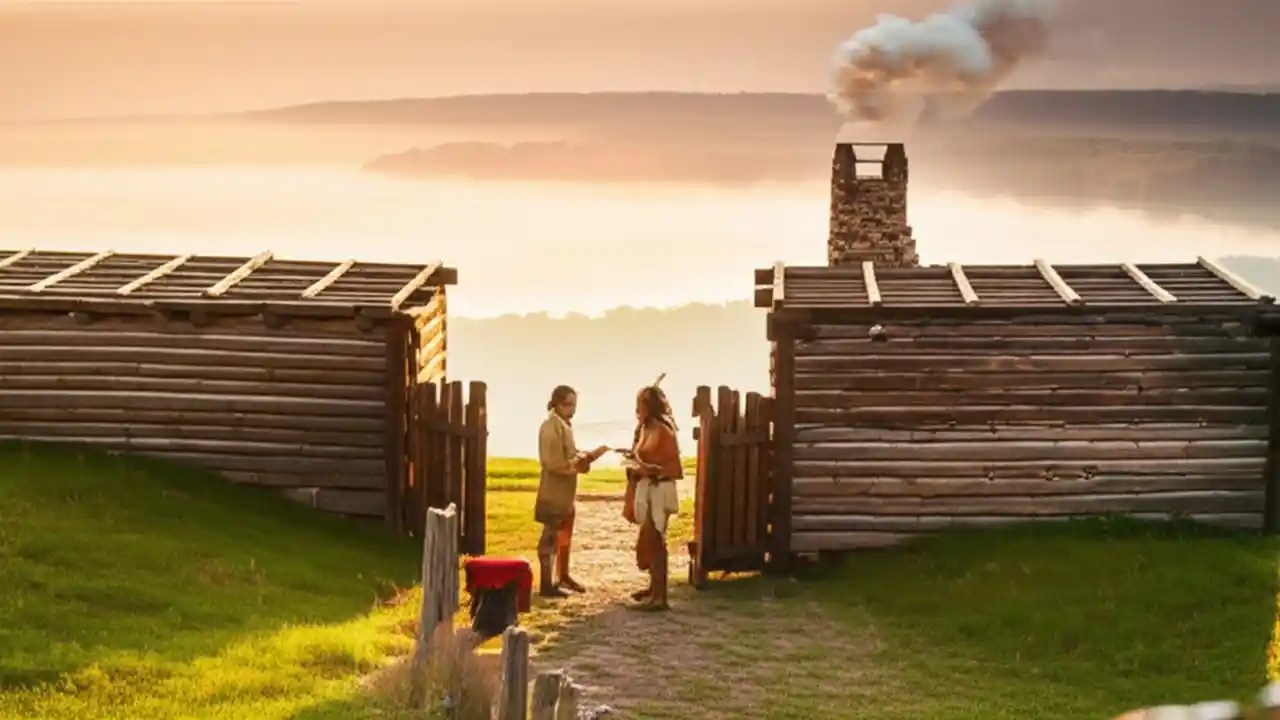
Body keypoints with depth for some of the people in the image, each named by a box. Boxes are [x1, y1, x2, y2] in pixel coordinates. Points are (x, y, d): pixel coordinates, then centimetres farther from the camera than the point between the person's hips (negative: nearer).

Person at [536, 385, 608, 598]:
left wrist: (588, 456, 3)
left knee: (565, 535, 19)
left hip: (566, 491, 10)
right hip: (553, 492, -10)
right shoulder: (550, 427, -17)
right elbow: (554, 463, -23)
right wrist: (581, 462, -23)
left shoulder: (565, 425, 12)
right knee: (550, 536, -5)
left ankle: (563, 576, 32)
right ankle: (546, 584, -1)